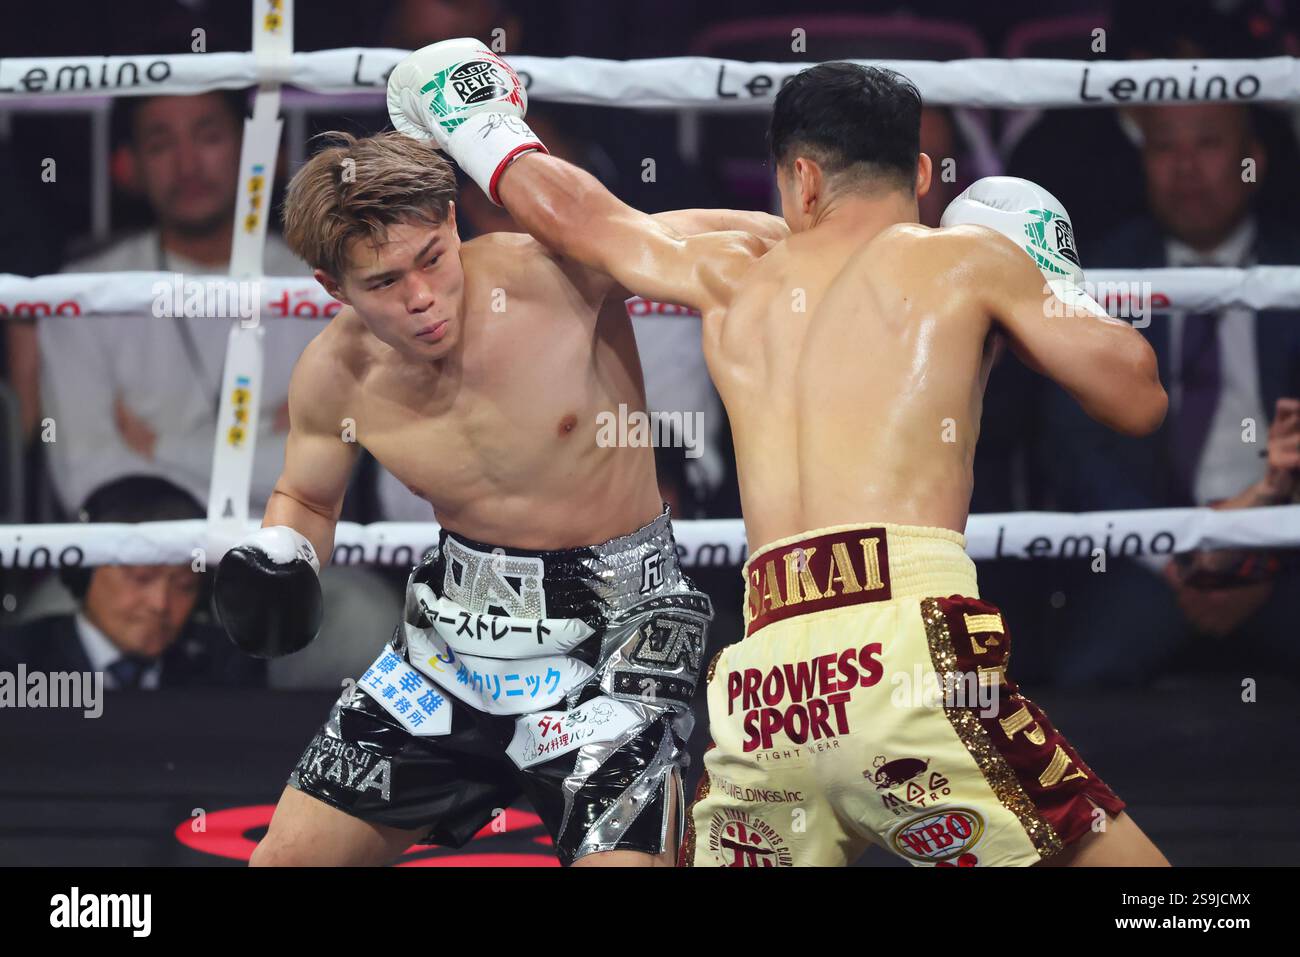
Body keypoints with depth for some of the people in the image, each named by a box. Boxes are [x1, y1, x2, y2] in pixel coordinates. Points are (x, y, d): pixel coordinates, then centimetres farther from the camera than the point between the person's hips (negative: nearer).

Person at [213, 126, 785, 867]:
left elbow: (756, 239, -19)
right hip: (459, 624, 5)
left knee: (623, 855, -23)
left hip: (609, 628, -5)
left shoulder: (556, 273, -22)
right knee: (287, 855, 9)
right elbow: (306, 500, 13)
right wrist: (275, 565, -7)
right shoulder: (335, 377, -7)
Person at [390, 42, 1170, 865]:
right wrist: (1057, 287, 31)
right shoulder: (970, 256, 10)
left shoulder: (735, 280, 23)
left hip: (757, 698, 5)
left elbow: (570, 211, 37)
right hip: (907, 651, -5)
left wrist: (478, 130, 56)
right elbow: (1138, 400, 13)